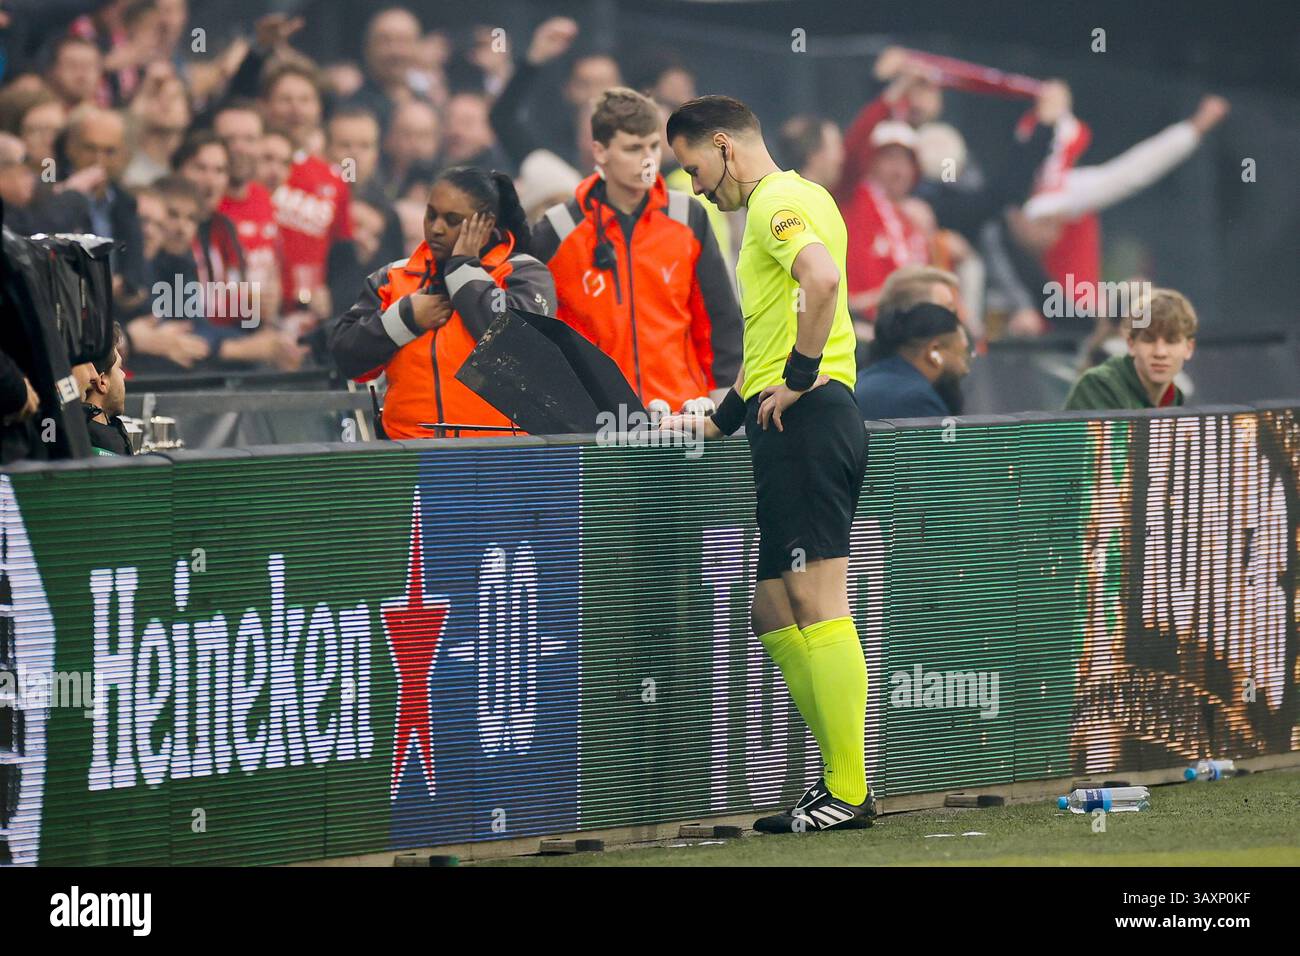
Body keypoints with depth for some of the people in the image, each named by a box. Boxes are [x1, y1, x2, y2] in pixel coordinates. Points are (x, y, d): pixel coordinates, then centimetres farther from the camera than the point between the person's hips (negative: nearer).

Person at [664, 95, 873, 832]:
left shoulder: (779, 199, -7)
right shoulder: (783, 203, 25)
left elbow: (823, 279, -29)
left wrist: (797, 379, -21)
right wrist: (718, 421, 29)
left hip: (807, 416, -11)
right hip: (791, 431, 11)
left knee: (818, 606, -10)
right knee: (776, 615, 11)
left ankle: (849, 794, -11)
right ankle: (842, 778, 10)